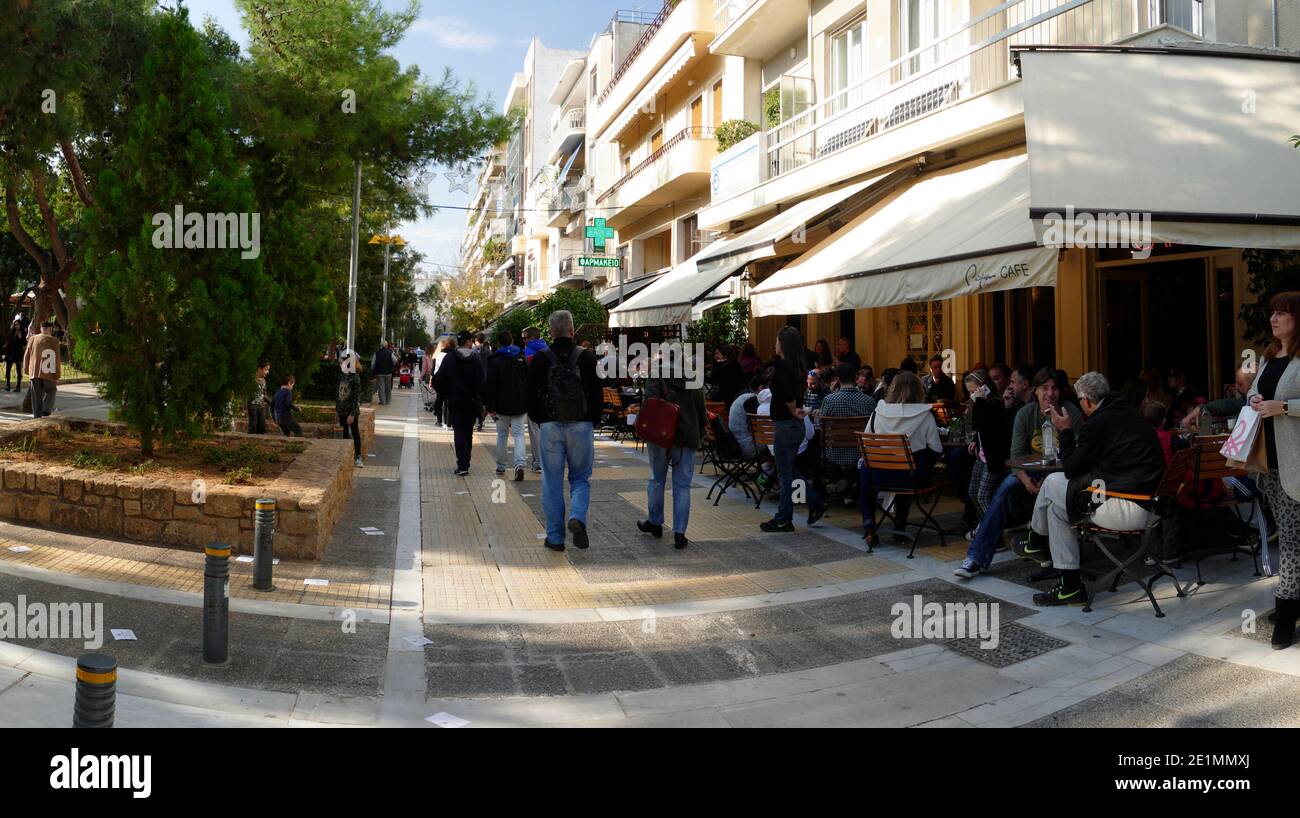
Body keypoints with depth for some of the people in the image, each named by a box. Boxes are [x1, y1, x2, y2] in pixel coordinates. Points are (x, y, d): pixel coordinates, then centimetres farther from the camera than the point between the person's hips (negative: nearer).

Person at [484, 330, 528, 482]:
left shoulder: (494, 361, -7)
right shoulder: (522, 358, 2)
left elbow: (490, 385, -9)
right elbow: (529, 382, 5)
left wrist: (490, 406, -5)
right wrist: (528, 403, 12)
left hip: (502, 406, -1)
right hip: (520, 405, 1)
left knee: (502, 435, 13)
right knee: (519, 434, 0)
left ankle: (501, 466, 22)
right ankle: (519, 464, -19)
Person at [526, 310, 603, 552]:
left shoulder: (540, 358, -1)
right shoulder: (587, 358, -2)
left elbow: (531, 395, 3)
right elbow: (597, 396, 1)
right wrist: (593, 421, 14)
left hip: (550, 426, 0)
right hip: (581, 426, 0)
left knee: (552, 482, 7)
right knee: (580, 478, 13)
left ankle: (555, 537, 11)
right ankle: (577, 518, -12)